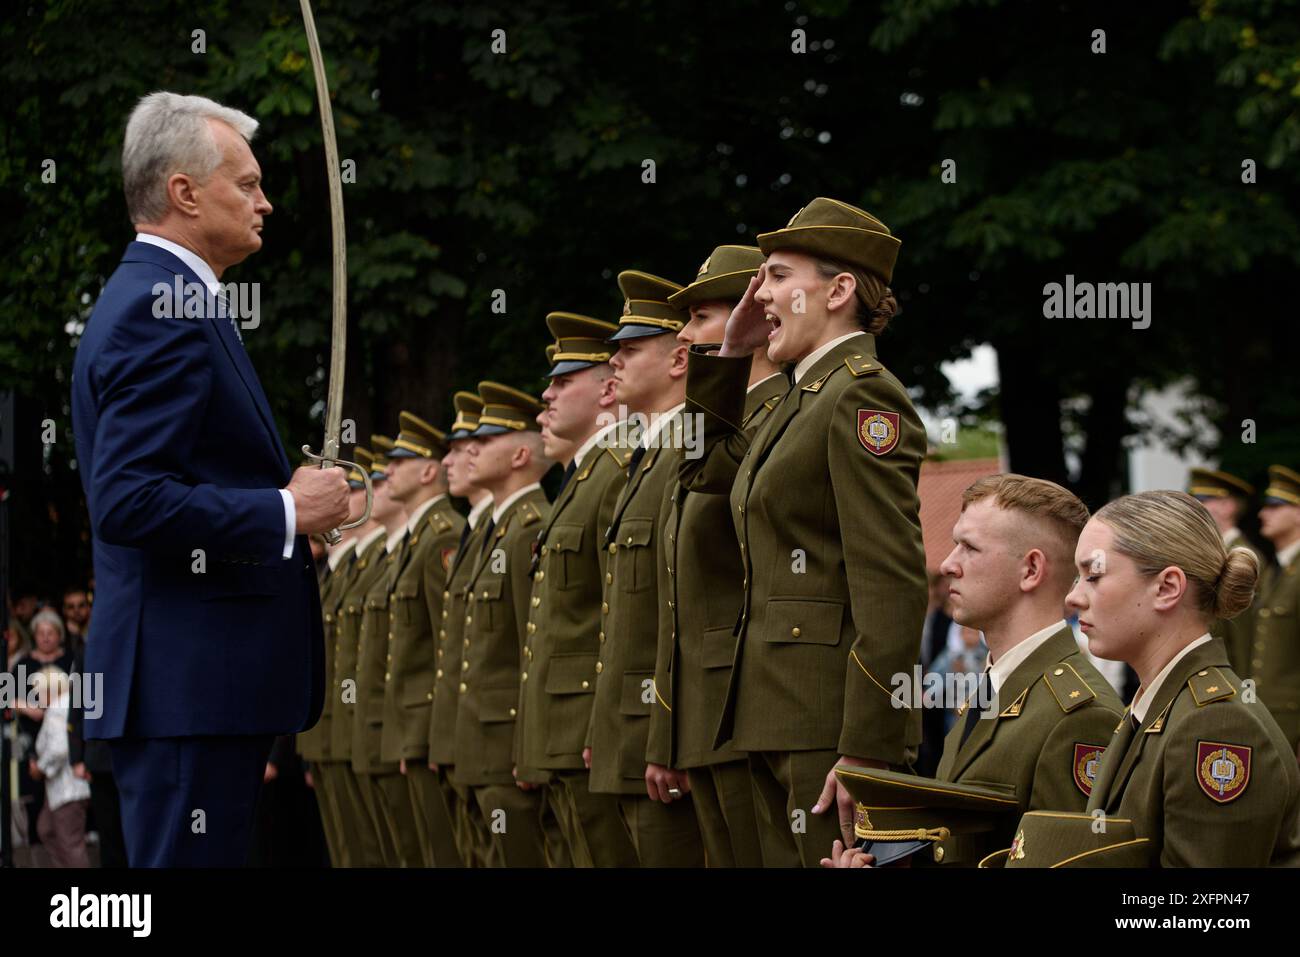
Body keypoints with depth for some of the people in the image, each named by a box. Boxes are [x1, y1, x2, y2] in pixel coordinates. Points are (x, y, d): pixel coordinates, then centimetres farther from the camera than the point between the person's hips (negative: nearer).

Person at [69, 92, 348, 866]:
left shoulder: (158, 297, 18)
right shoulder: (164, 311, -15)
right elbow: (128, 501, -24)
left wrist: (286, 505, 14)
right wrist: (286, 511, -16)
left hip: (194, 679, 11)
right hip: (191, 679, -11)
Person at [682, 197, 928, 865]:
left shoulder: (864, 397, -12)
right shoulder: (802, 403, 17)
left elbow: (892, 588, -19)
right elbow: (704, 468, 35)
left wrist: (866, 754, -23)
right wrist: (730, 355, 21)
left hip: (833, 724, -10)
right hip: (778, 717, 10)